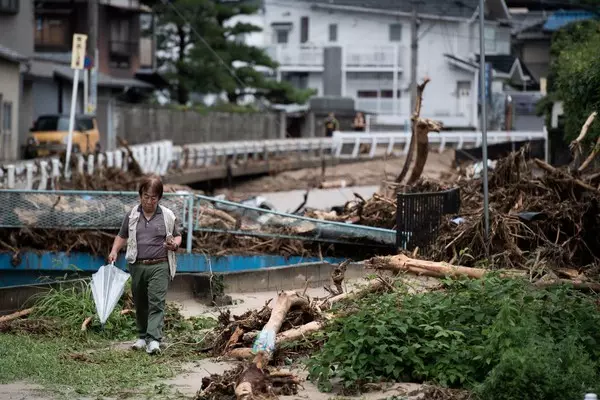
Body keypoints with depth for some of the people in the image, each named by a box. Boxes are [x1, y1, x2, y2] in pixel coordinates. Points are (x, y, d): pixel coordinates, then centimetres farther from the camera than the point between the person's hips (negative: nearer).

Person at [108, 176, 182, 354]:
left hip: (159, 266, -3)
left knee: (156, 302, -14)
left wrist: (175, 244, -9)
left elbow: (177, 236, 13)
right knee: (140, 303, 12)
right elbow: (122, 236, 15)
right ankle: (142, 336, 27)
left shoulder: (168, 216, 2)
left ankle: (153, 339, -21)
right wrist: (114, 251, -1)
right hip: (137, 266, 3)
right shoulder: (132, 215, 6)